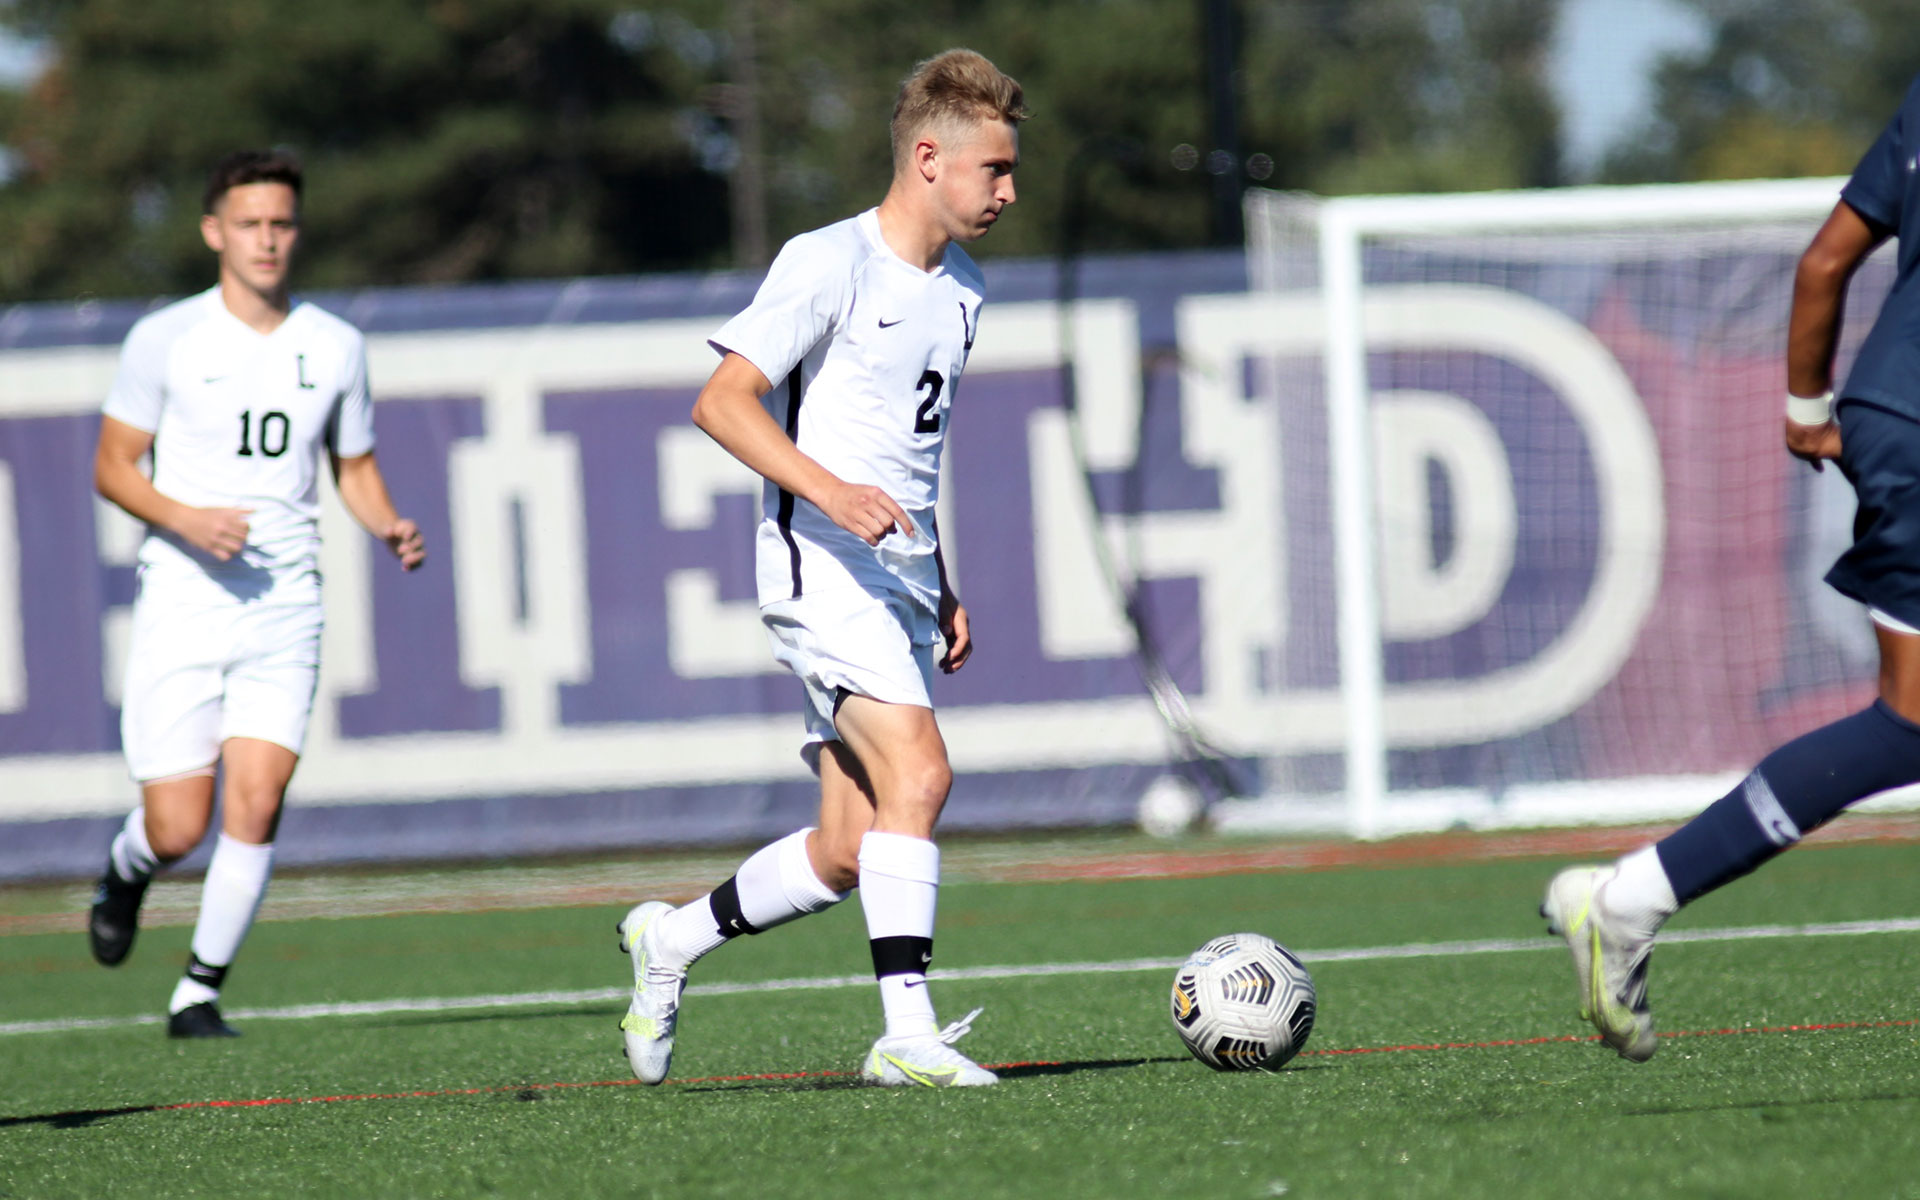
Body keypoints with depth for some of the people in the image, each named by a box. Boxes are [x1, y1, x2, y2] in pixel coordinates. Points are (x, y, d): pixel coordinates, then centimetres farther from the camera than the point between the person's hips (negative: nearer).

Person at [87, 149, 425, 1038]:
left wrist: (390, 528, -3)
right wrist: (185, 519, -16)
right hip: (182, 601, -2)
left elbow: (355, 468, 18)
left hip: (285, 606, 2)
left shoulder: (334, 347, 8)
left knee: (256, 804, -15)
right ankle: (125, 874, 32)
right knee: (177, 830, -5)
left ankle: (200, 992, -1)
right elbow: (113, 466, 2)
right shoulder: (166, 339, -1)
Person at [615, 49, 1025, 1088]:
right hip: (822, 568, -8)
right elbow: (722, 401, -14)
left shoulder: (960, 288, 16)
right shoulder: (830, 263, -10)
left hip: (899, 579, 8)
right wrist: (830, 489, -27)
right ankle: (906, 1034, -24)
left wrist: (942, 590, 22)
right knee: (918, 772, -24)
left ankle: (670, 940, 25)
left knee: (846, 855, 4)